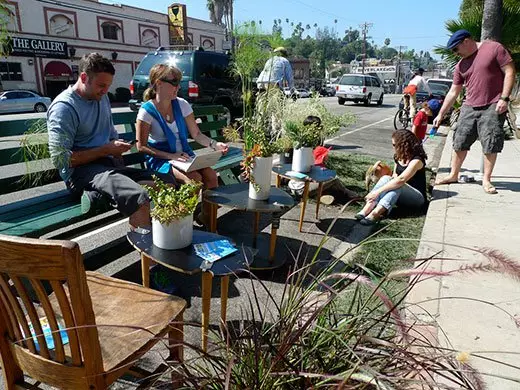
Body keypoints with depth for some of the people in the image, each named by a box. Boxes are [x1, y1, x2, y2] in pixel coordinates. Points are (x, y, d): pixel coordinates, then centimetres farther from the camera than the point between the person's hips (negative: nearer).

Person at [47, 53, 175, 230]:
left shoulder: (103, 98, 17)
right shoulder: (64, 107, -8)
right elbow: (60, 159, -15)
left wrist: (117, 146, 8)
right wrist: (105, 150, -13)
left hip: (110, 164, 9)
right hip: (82, 171, -9)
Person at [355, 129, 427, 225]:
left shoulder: (416, 160, -19)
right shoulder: (399, 157, 6)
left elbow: (401, 180, -32)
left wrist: (378, 191, -37)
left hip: (418, 197, -6)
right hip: (399, 194, 6)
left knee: (397, 185, -35)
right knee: (386, 178, -22)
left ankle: (375, 213, -49)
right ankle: (367, 209, -39)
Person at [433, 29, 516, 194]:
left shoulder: (494, 48, -3)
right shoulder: (461, 65, 12)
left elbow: (510, 72, -6)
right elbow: (453, 92, 14)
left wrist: (504, 98, -15)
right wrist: (440, 115, 12)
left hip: (493, 107, -5)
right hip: (469, 108, 5)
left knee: (491, 145, -3)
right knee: (459, 142, 6)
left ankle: (486, 180, 7)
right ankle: (453, 175, 19)